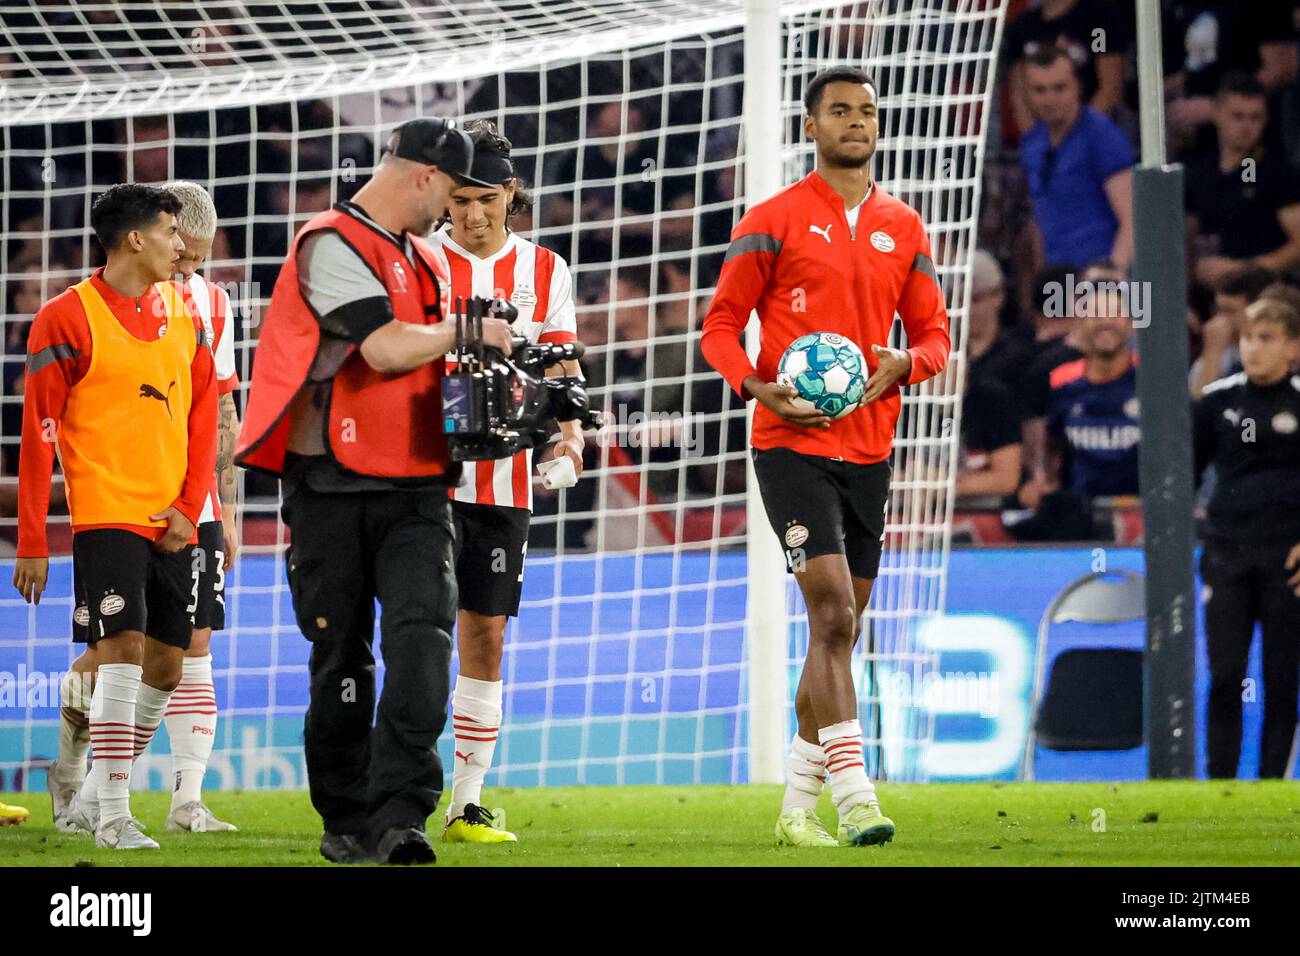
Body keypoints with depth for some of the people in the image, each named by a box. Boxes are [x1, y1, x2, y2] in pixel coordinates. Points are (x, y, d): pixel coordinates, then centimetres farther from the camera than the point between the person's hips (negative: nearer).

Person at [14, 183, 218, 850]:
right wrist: (31, 542, -10)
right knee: (123, 651, -16)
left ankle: (92, 801, 21)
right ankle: (112, 816, -14)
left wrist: (189, 508, 0)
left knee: (165, 665, 7)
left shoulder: (182, 314, 11)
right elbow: (37, 436, -7)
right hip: (106, 515, -7)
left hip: (170, 524, 7)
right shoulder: (68, 318, -7)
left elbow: (202, 418, 14)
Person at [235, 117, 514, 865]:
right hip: (334, 486, -6)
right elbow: (385, 347, -19)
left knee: (423, 635, -13)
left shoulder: (422, 258, 18)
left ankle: (399, 813, -18)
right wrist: (469, 333, -5)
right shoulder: (333, 245, -9)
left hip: (415, 486, 6)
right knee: (341, 656, 5)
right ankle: (346, 818, 18)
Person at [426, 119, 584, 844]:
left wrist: (569, 429, -11)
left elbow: (562, 364, 8)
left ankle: (468, 804, 12)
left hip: (505, 479, 3)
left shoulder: (545, 270, 8)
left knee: (486, 637, 6)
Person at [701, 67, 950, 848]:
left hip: (868, 447, 5)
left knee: (841, 630, 10)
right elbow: (722, 322, 0)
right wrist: (757, 387, -18)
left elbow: (934, 332, 15)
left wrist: (904, 363, -8)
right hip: (793, 443, -5)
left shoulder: (903, 228, 11)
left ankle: (800, 806, 19)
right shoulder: (777, 220, -2)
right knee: (832, 614, -17)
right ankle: (854, 797, -20)